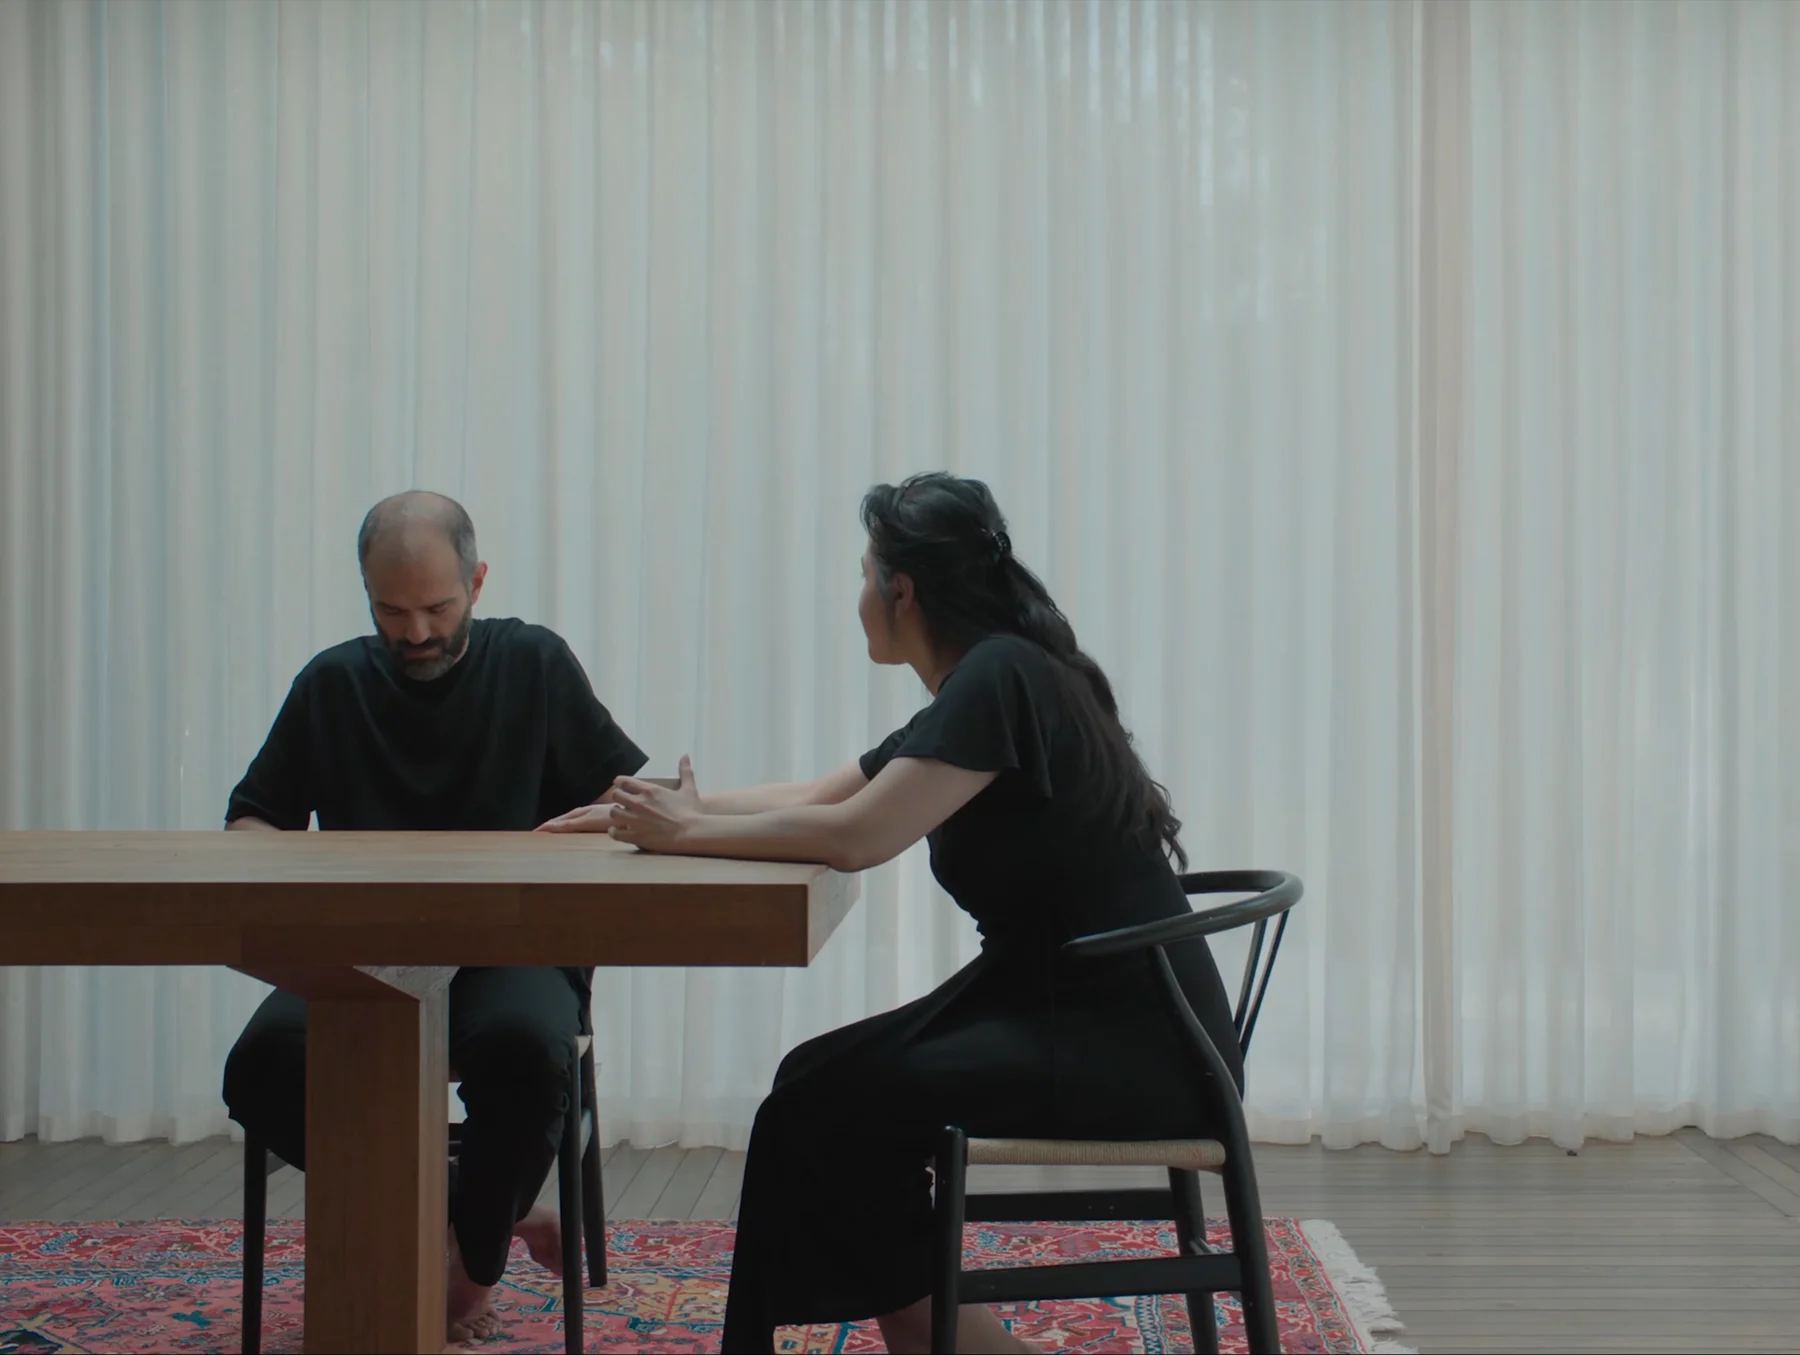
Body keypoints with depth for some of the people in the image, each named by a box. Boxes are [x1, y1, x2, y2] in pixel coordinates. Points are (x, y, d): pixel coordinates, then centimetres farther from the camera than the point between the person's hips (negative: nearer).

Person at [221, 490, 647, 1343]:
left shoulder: (534, 664, 7)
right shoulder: (333, 684, 12)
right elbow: (249, 822, 16)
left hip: (512, 949, -2)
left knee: (525, 1047, -38)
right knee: (263, 1069, -29)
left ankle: (471, 1265, -9)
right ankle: (490, 1218, -11)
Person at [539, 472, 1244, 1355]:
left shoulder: (999, 678, -16)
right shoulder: (973, 693, 13)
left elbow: (854, 836, -23)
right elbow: (813, 800, 22)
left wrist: (686, 833, -11)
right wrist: (655, 816, 20)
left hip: (1138, 1048, -9)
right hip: (1056, 1005, 9)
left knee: (832, 1108, -14)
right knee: (816, 1085, 1)